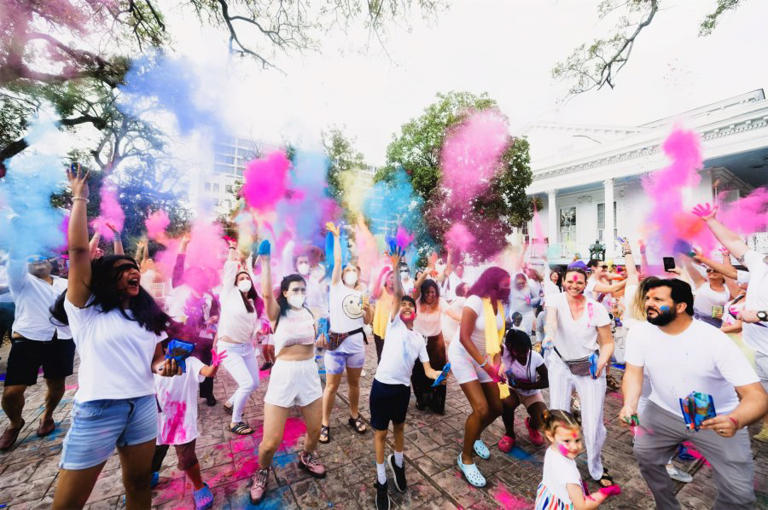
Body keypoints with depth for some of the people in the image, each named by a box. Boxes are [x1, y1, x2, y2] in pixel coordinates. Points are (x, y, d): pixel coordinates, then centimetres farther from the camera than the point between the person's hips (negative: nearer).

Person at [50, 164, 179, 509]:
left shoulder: (147, 315, 11)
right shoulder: (85, 310, -4)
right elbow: (78, 250, -14)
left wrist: (162, 366, -9)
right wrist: (80, 198, -10)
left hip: (143, 405, 5)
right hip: (97, 408, -4)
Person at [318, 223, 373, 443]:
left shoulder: (361, 294, 10)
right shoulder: (336, 286, 2)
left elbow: (368, 321, 11)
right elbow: (337, 260, -8)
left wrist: (368, 308, -9)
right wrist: (336, 236, -10)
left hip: (356, 342, 3)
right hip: (335, 342, -3)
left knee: (354, 383, 17)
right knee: (332, 385, 4)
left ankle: (354, 417, 35)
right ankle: (325, 424, 21)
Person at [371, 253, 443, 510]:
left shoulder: (419, 339, 9)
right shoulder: (394, 323, -3)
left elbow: (427, 369, 6)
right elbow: (397, 294, -15)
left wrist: (440, 374, -15)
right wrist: (396, 267, -22)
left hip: (403, 388, 4)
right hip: (382, 385, -3)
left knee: (399, 428, 23)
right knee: (380, 432, 10)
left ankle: (398, 463, 50)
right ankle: (381, 481, 29)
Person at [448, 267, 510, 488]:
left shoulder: (499, 303, -1)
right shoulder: (475, 301, -24)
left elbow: (496, 336, 2)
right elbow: (464, 338, -27)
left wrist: (496, 361, -9)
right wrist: (485, 364, -27)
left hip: (483, 358, 8)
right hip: (463, 356, -7)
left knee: (496, 408, 10)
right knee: (481, 409, -15)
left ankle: (474, 437, 39)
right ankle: (465, 458, 9)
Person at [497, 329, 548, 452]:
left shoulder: (535, 357, -23)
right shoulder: (506, 352, -27)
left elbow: (546, 381, -17)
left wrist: (523, 385, -26)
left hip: (531, 393, 1)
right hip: (513, 390, -1)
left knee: (542, 421, -22)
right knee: (506, 403, -34)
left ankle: (531, 425, 21)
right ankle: (509, 434, 0)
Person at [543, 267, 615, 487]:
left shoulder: (597, 309, -10)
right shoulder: (556, 300, -12)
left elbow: (608, 343, -2)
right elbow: (551, 317, -34)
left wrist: (601, 363, -20)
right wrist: (549, 334, -55)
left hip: (589, 368, 0)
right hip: (560, 364, 0)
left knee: (593, 424, -1)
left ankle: (596, 469, 30)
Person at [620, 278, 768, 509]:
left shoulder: (716, 340, -23)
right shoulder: (640, 333, -14)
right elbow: (634, 373, -10)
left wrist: (735, 421, -43)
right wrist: (630, 405, -27)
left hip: (717, 419, -2)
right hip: (663, 412, 2)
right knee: (644, 455, 3)